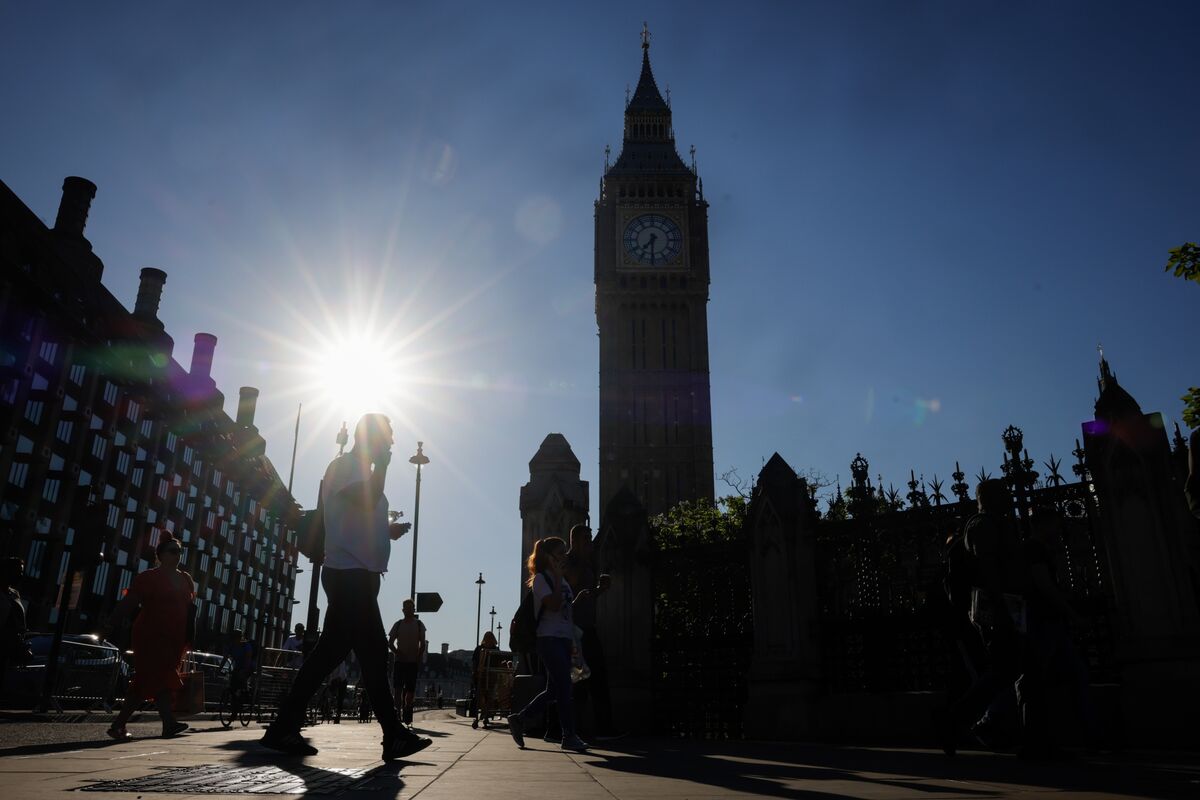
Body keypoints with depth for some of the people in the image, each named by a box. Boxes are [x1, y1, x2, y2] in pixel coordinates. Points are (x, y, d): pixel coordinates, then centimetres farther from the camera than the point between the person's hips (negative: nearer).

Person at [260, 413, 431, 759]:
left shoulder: (361, 471, 24)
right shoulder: (346, 465, -5)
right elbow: (365, 502, -22)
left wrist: (388, 530, 15)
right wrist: (383, 465, -13)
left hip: (357, 575, 10)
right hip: (349, 573, -10)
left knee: (330, 651, 7)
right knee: (373, 652, -9)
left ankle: (285, 727, 11)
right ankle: (393, 735, -6)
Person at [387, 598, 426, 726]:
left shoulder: (419, 624, 4)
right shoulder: (398, 624, 5)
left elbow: (422, 644, 4)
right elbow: (390, 642, 5)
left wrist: (419, 659, -6)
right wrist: (397, 652, -11)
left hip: (413, 662, 0)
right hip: (400, 661, 0)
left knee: (410, 689, 3)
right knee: (399, 687, -9)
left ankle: (407, 715, 16)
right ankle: (398, 711, -11)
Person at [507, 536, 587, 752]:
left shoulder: (562, 579, 19)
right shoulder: (540, 578, -7)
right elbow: (554, 605, -20)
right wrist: (558, 577, -18)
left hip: (563, 639, 9)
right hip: (549, 639, -9)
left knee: (554, 690, 10)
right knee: (564, 687, -9)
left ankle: (519, 719, 22)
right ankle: (569, 736, -2)